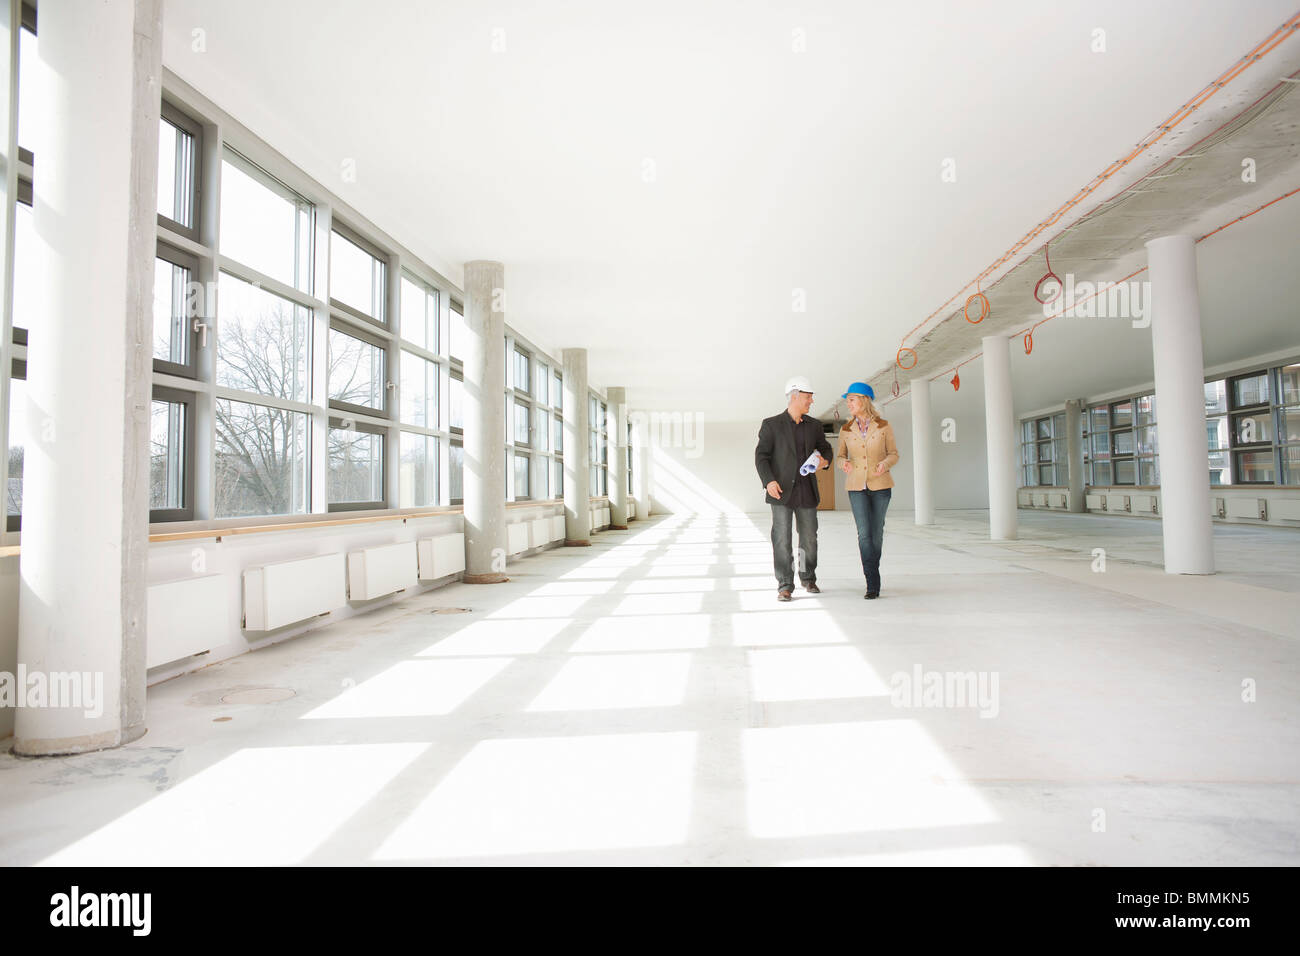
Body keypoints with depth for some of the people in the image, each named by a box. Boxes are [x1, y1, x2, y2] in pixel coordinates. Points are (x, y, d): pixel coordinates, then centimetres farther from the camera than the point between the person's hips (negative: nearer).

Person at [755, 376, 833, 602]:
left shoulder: (813, 425, 11)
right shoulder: (772, 425, -2)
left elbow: (825, 448, 22)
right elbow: (761, 456, -6)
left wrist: (824, 461, -2)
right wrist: (769, 481, -21)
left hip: (806, 492, 4)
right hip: (782, 491, -4)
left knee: (809, 538, 9)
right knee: (782, 539, -7)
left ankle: (808, 579, 29)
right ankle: (785, 586, 1)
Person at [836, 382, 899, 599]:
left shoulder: (883, 426, -1)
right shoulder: (846, 429, 4)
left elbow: (893, 454, 4)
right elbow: (840, 455, 12)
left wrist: (885, 464, -18)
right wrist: (844, 463, -12)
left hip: (880, 485, 0)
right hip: (856, 486, 0)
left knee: (877, 532, 7)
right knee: (864, 533, -11)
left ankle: (873, 571, 30)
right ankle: (873, 584, -9)